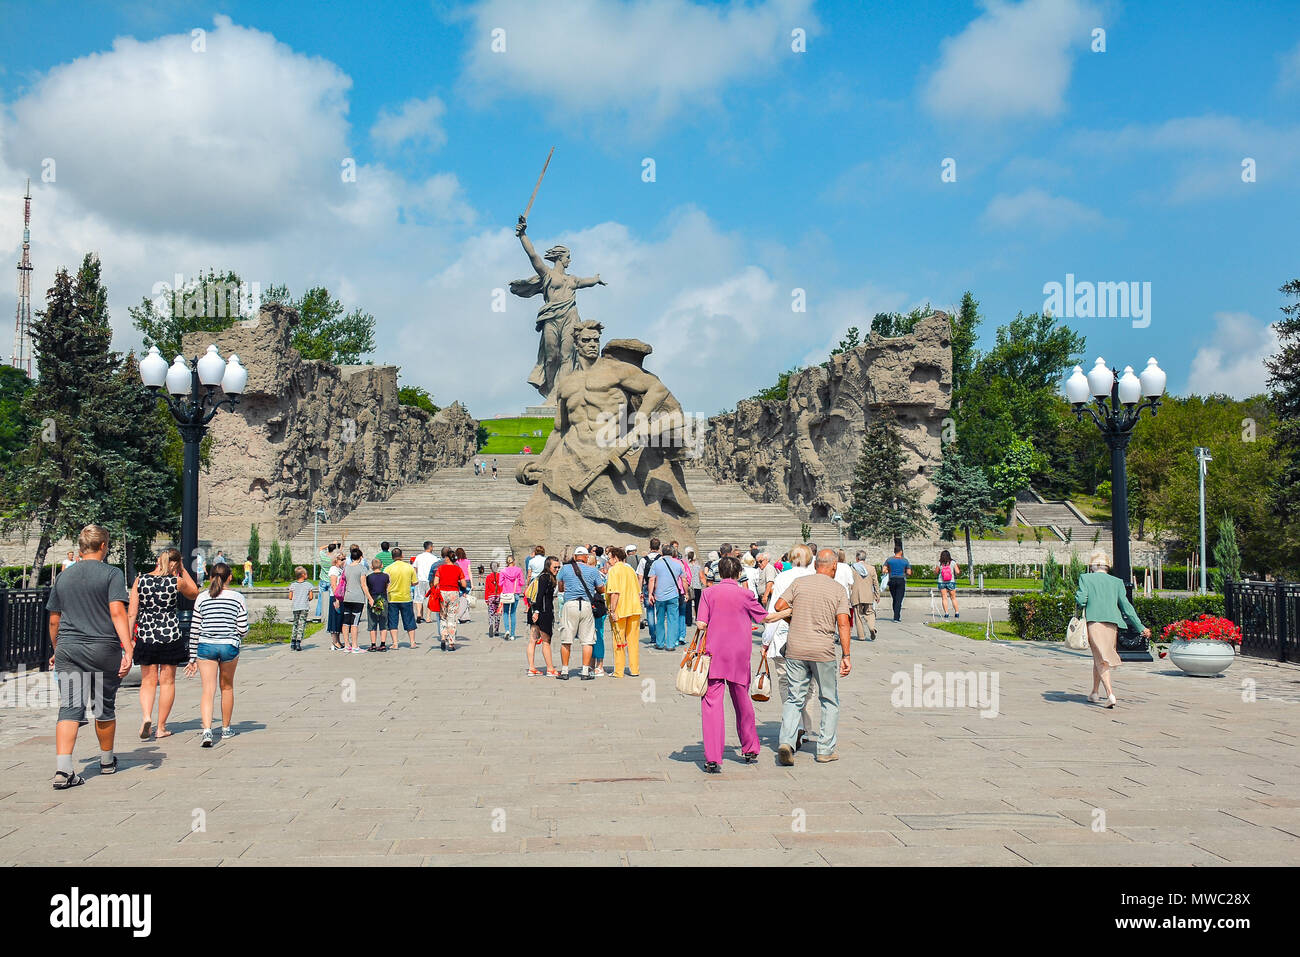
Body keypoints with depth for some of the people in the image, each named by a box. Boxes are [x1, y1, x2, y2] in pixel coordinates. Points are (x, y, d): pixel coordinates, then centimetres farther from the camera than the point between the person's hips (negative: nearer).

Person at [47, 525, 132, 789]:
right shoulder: (111, 574, -4)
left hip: (68, 648, 3)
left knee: (69, 708, -2)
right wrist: (128, 648, -18)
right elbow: (117, 612, -14)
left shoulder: (63, 577, 12)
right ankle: (107, 761, 29)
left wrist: (56, 650, 30)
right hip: (104, 649, -3)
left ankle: (63, 770, -16)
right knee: (104, 708, 12)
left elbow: (54, 620, 17)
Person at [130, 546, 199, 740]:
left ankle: (146, 716, -11)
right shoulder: (177, 581, -6)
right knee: (167, 682, 10)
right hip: (171, 636, -2)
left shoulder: (140, 580, 0)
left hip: (145, 636, 2)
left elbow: (132, 614, 0)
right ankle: (161, 727, 15)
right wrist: (183, 570, 14)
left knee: (148, 682, 13)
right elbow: (195, 593, 16)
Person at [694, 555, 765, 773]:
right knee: (742, 702, 17)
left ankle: (713, 759, -12)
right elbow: (764, 618, 11)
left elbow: (701, 625, -7)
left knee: (712, 703, -3)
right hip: (739, 656, 1)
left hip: (713, 655, -1)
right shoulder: (745, 594, 0)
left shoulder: (708, 593, -1)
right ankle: (750, 751, 30)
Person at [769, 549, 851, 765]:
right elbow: (843, 623, -8)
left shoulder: (799, 583, 5)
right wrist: (846, 656, -8)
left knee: (794, 698, 9)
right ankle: (825, 749, 13)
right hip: (823, 651, -2)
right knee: (829, 701, 13)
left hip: (795, 649, 2)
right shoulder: (838, 589, 0)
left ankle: (787, 742, -9)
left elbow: (779, 606, -1)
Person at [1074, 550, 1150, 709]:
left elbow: (1081, 600, -6)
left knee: (1101, 659, -7)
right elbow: (1126, 607, 11)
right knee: (1098, 658, 18)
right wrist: (1141, 628, 13)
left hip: (1094, 621, -3)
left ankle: (1110, 694, -23)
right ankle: (1094, 692, 28)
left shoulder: (1085, 578, 7)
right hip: (1113, 623, 4)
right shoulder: (1116, 582, 15)